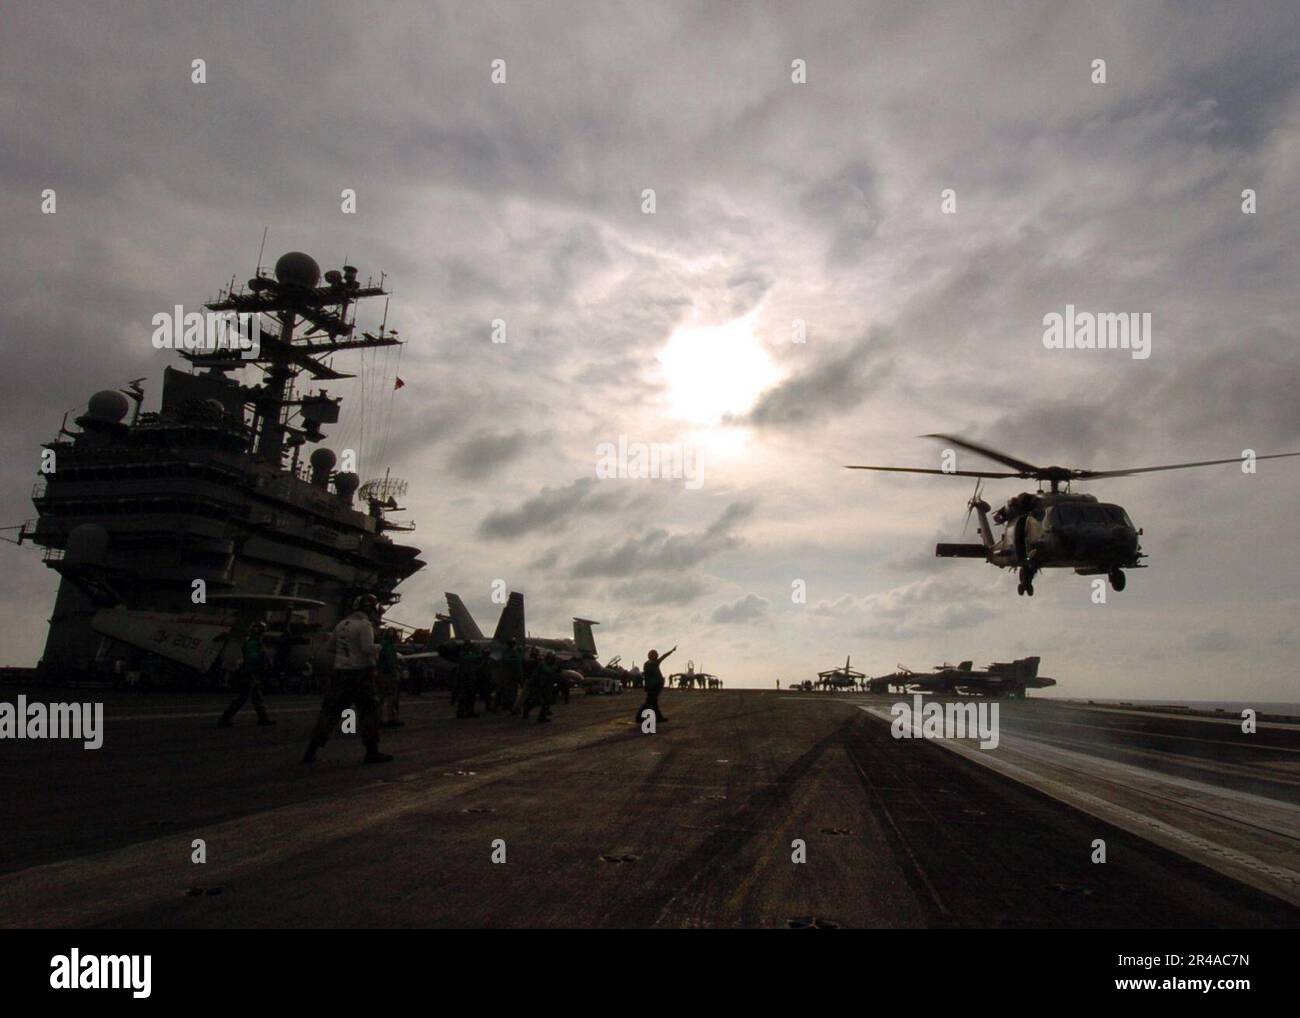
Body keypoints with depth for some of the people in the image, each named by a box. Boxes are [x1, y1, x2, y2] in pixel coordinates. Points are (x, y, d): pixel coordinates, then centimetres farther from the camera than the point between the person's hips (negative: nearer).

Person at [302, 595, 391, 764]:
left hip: (340, 673, 6)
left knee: (330, 711, 9)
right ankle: (372, 752, 4)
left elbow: (331, 647, 19)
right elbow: (368, 649, -19)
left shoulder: (341, 624, 12)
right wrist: (378, 647, 0)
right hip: (360, 673, -6)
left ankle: (311, 751, 9)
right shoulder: (365, 625, -9)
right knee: (368, 712, 4)